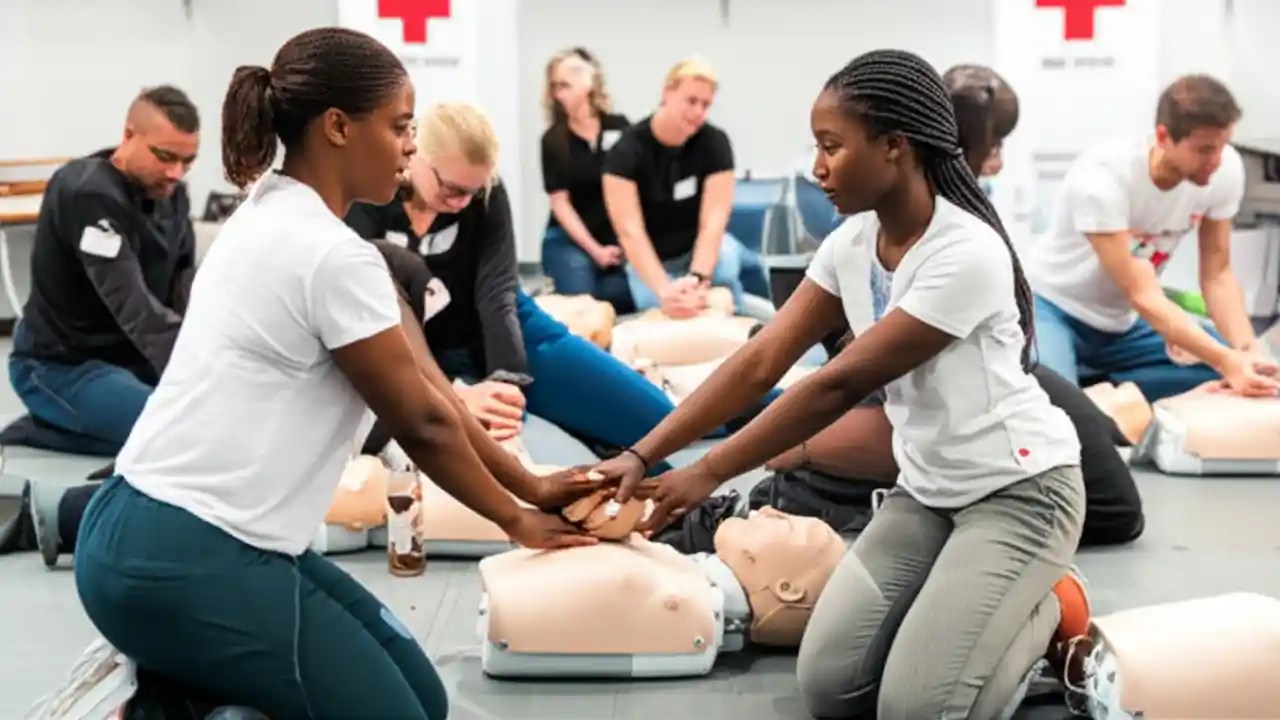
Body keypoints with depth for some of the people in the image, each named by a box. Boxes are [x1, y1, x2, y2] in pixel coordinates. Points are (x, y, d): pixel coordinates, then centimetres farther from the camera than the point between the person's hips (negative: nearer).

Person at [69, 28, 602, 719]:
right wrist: (516, 519, 9)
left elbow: (419, 380, 14)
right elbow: (422, 423, -7)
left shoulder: (269, 218, 12)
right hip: (186, 567, -10)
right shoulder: (331, 254, -18)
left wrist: (527, 485, 17)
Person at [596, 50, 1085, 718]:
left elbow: (841, 385, -26)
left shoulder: (966, 254, -26)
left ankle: (1049, 610, 8)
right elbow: (761, 361, -6)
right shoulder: (850, 246, -1)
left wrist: (707, 475, -22)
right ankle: (968, 603, 16)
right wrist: (641, 455, -14)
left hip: (1019, 488, -7)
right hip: (926, 490, 7)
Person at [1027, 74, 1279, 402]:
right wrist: (1228, 362, -40)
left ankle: (1094, 386, -5)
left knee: (1245, 368, -11)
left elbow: (1217, 277, -8)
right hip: (1055, 310, -6)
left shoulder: (1226, 168, -15)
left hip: (1125, 324, 6)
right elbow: (1143, 296, -30)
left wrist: (1248, 350, -27)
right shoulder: (1102, 178, -31)